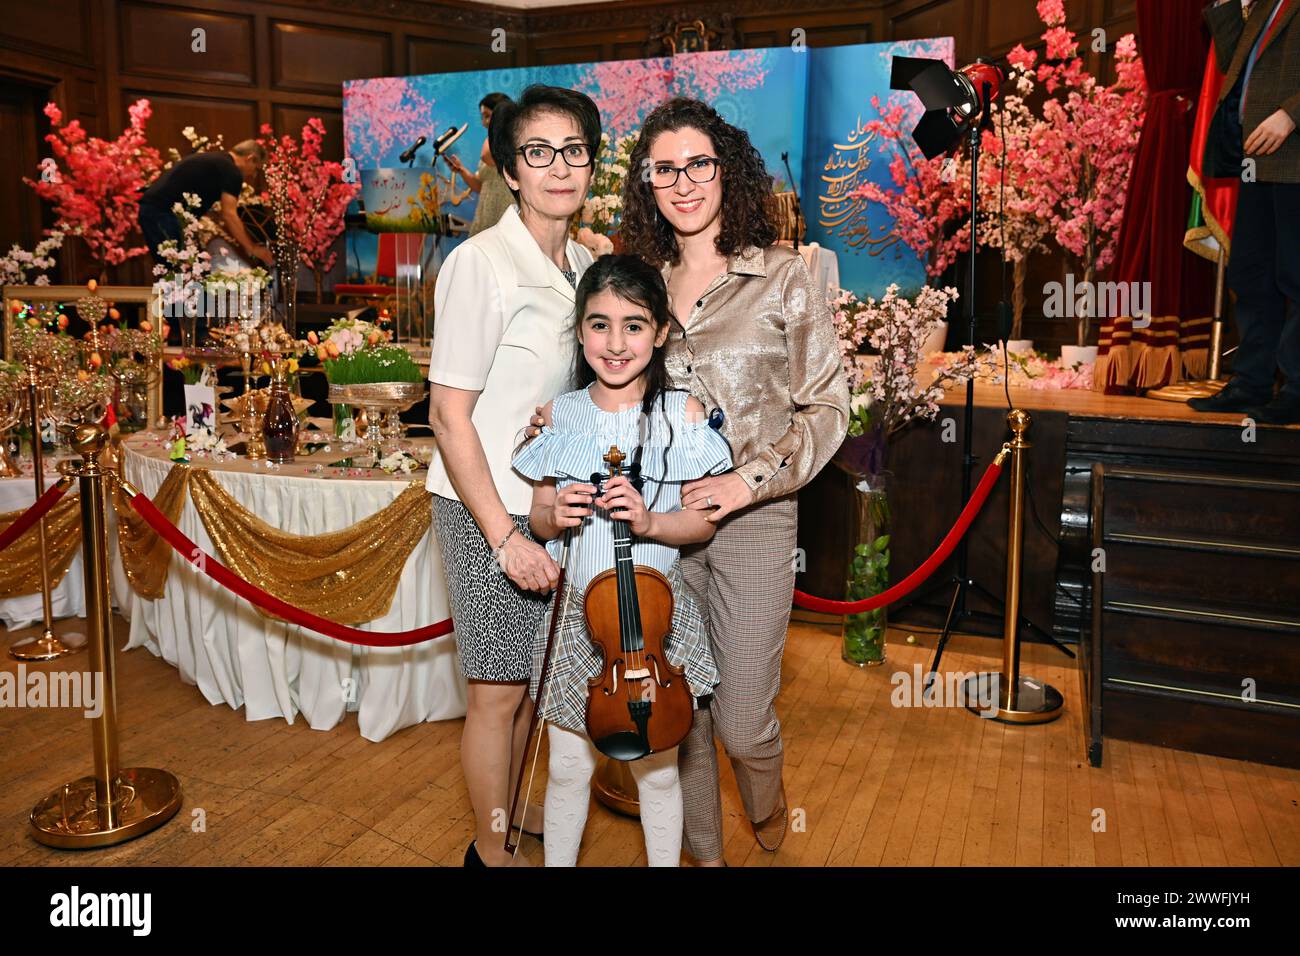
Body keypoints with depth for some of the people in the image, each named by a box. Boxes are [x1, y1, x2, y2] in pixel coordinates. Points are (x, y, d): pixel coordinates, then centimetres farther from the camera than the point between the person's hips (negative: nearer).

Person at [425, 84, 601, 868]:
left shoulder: (585, 265, 6)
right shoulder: (480, 264, -16)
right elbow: (450, 415, -17)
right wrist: (504, 536, -19)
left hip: (560, 501, 7)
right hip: (489, 509, -6)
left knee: (535, 673, 18)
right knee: (500, 687, 5)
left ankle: (509, 811, 39)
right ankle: (490, 849, 27)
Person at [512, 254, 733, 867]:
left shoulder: (683, 413, -6)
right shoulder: (559, 415, 0)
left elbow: (704, 520, -4)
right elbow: (537, 518, 6)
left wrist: (649, 521, -22)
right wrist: (553, 516, -16)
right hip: (574, 610, 2)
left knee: (657, 767, 12)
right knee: (568, 767, 13)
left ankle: (666, 861, 36)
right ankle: (558, 861, 36)